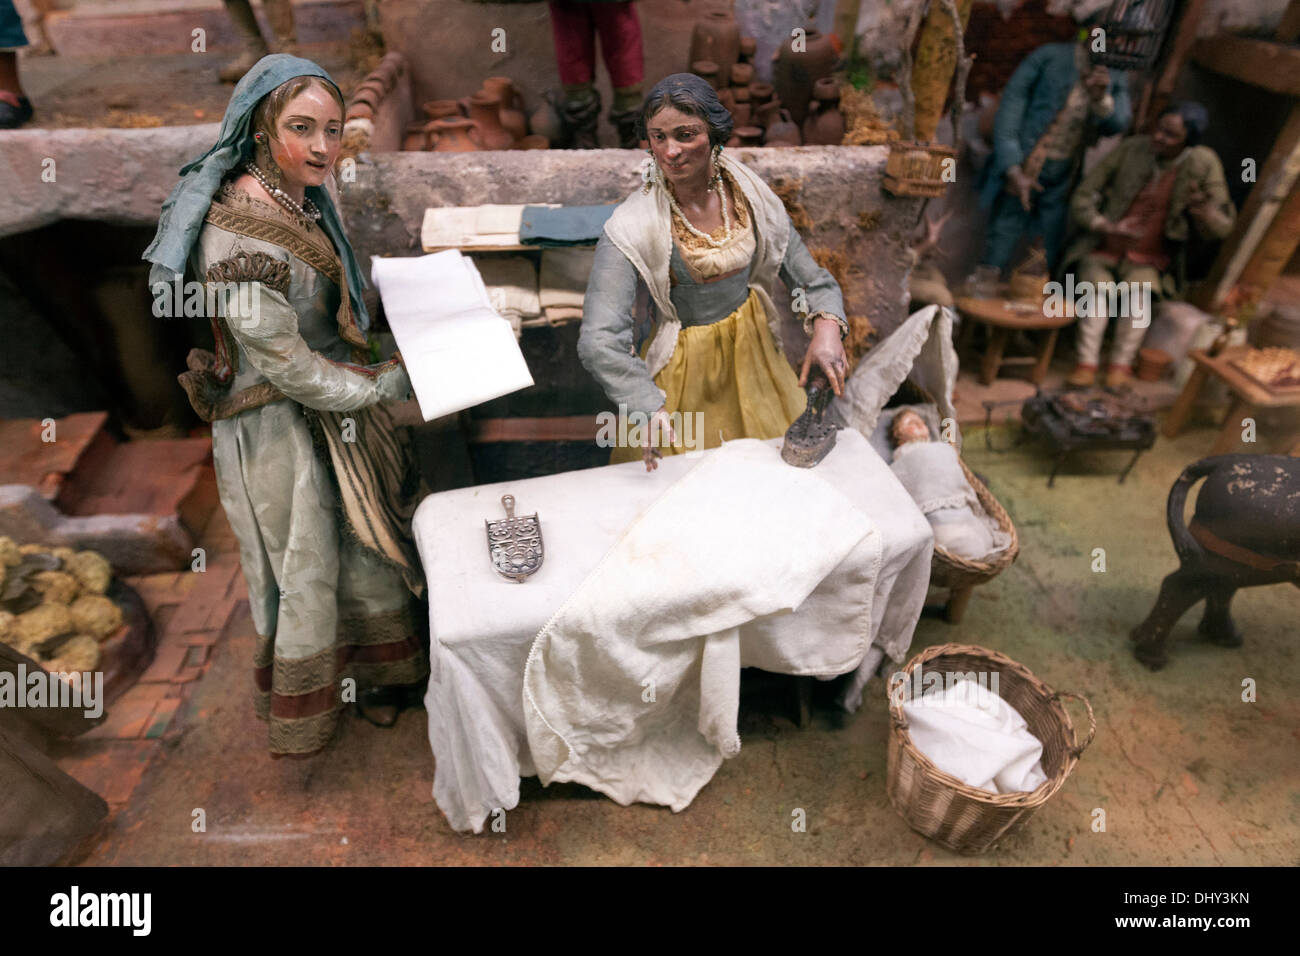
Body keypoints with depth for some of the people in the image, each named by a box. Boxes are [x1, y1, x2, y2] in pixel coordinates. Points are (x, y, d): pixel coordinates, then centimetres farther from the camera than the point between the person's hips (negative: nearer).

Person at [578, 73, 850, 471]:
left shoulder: (749, 193, -8)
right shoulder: (631, 227, -22)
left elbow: (805, 271, -1)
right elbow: (599, 341, -31)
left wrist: (826, 327, -22)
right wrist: (649, 408, -45)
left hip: (752, 348, 5)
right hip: (684, 366, -4)